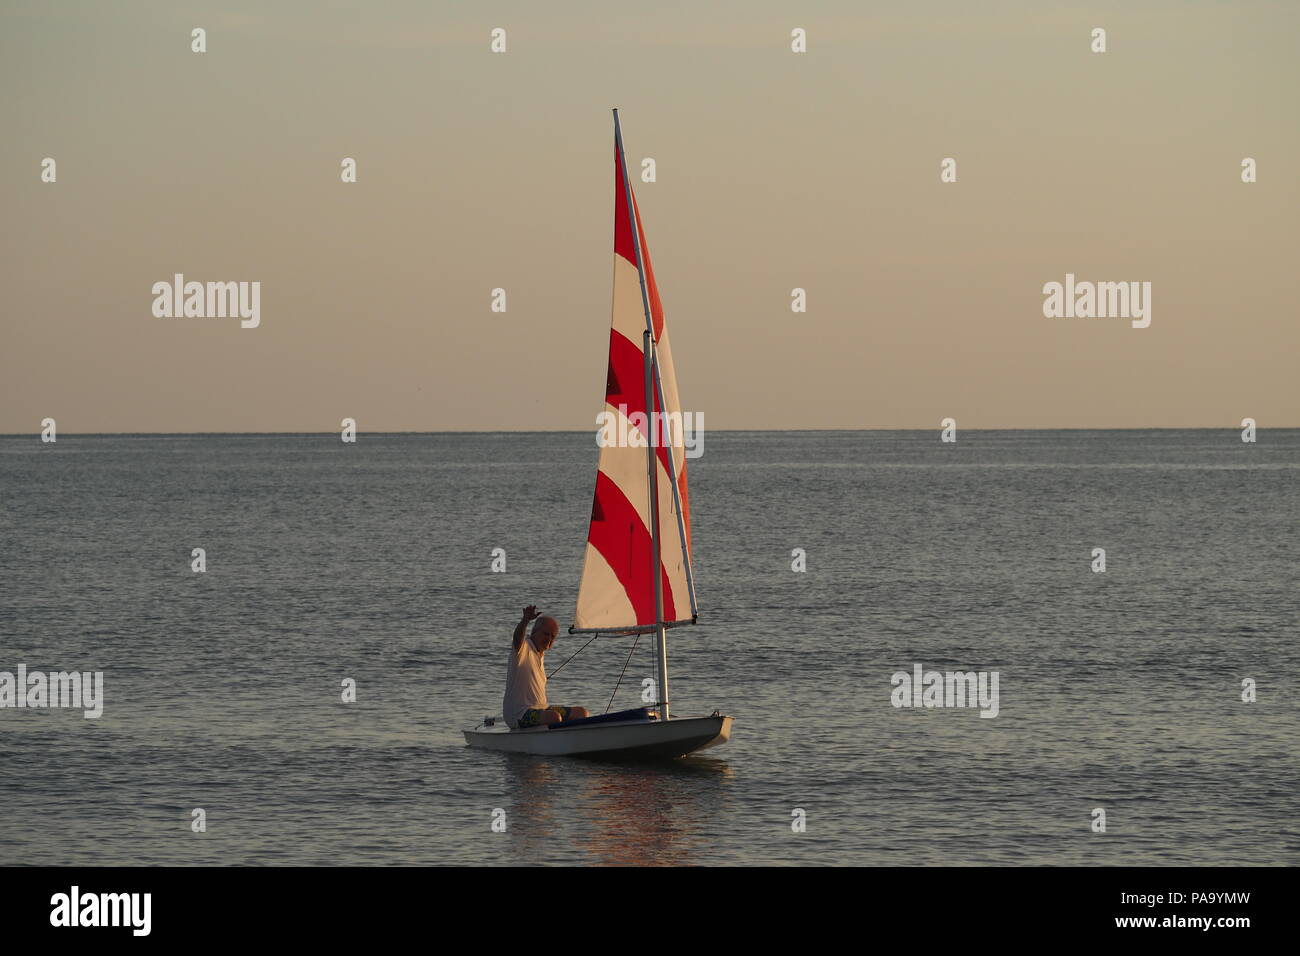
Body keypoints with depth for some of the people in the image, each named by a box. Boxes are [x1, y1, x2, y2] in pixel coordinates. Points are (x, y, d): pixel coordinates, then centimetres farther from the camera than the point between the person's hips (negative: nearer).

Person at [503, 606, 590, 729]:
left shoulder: (540, 655, 18)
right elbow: (518, 637, -34)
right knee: (554, 716, -34)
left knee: (581, 713, 1)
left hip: (541, 709, 9)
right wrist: (525, 620, -54)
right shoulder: (524, 648, -8)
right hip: (519, 714, -9)